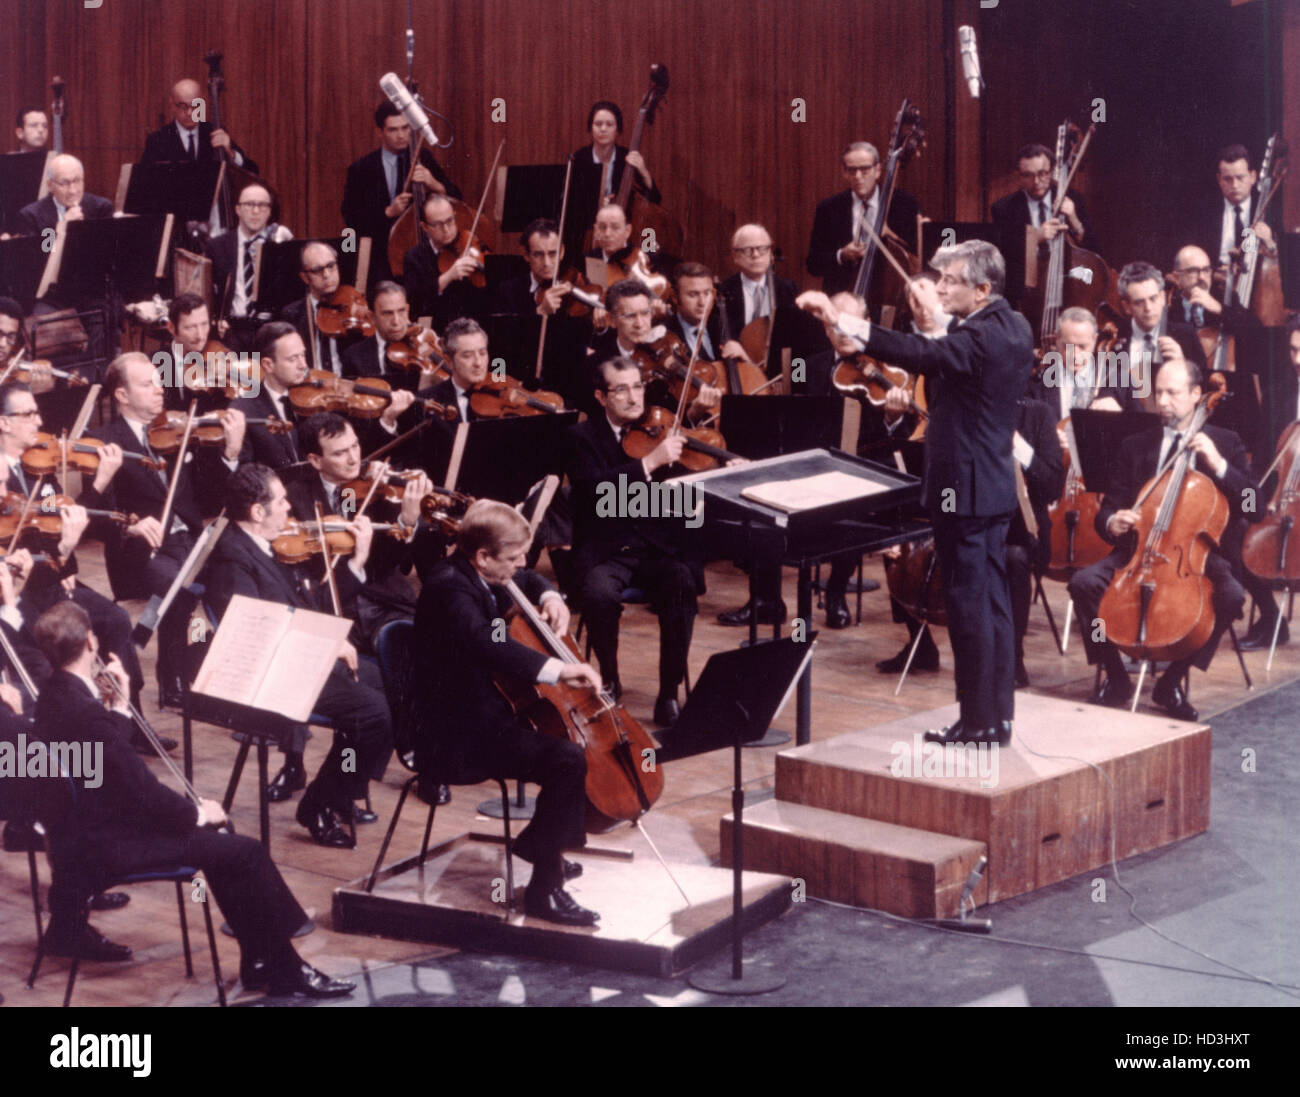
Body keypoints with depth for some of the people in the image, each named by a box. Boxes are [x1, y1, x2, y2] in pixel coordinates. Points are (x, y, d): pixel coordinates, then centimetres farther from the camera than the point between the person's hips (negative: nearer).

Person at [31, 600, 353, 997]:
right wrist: (197, 812, -8)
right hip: (106, 846, -11)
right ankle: (285, 971, 4)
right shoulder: (85, 712, -27)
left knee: (221, 841, 17)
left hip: (80, 829, 11)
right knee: (246, 852, -10)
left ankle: (259, 962, 20)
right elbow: (140, 787, -23)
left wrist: (119, 703, 9)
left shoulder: (56, 696, 4)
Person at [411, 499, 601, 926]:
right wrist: (556, 668, -48)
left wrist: (548, 597, 7)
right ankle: (544, 890, -20)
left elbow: (527, 581, 30)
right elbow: (486, 644, -41)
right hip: (457, 737, -11)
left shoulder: (478, 576, 8)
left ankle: (539, 841, 31)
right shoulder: (449, 588, -23)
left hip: (484, 711, 11)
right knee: (567, 760, -26)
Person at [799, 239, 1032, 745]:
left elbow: (918, 356, -34)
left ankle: (979, 722, 2)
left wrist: (839, 319, -38)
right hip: (995, 484, 10)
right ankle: (998, 714, 22)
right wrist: (934, 325, 2)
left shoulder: (981, 337, -20)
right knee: (992, 601, 15)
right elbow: (947, 366, 16)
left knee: (968, 605, -4)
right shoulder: (1014, 329, 9)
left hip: (963, 489, -10)